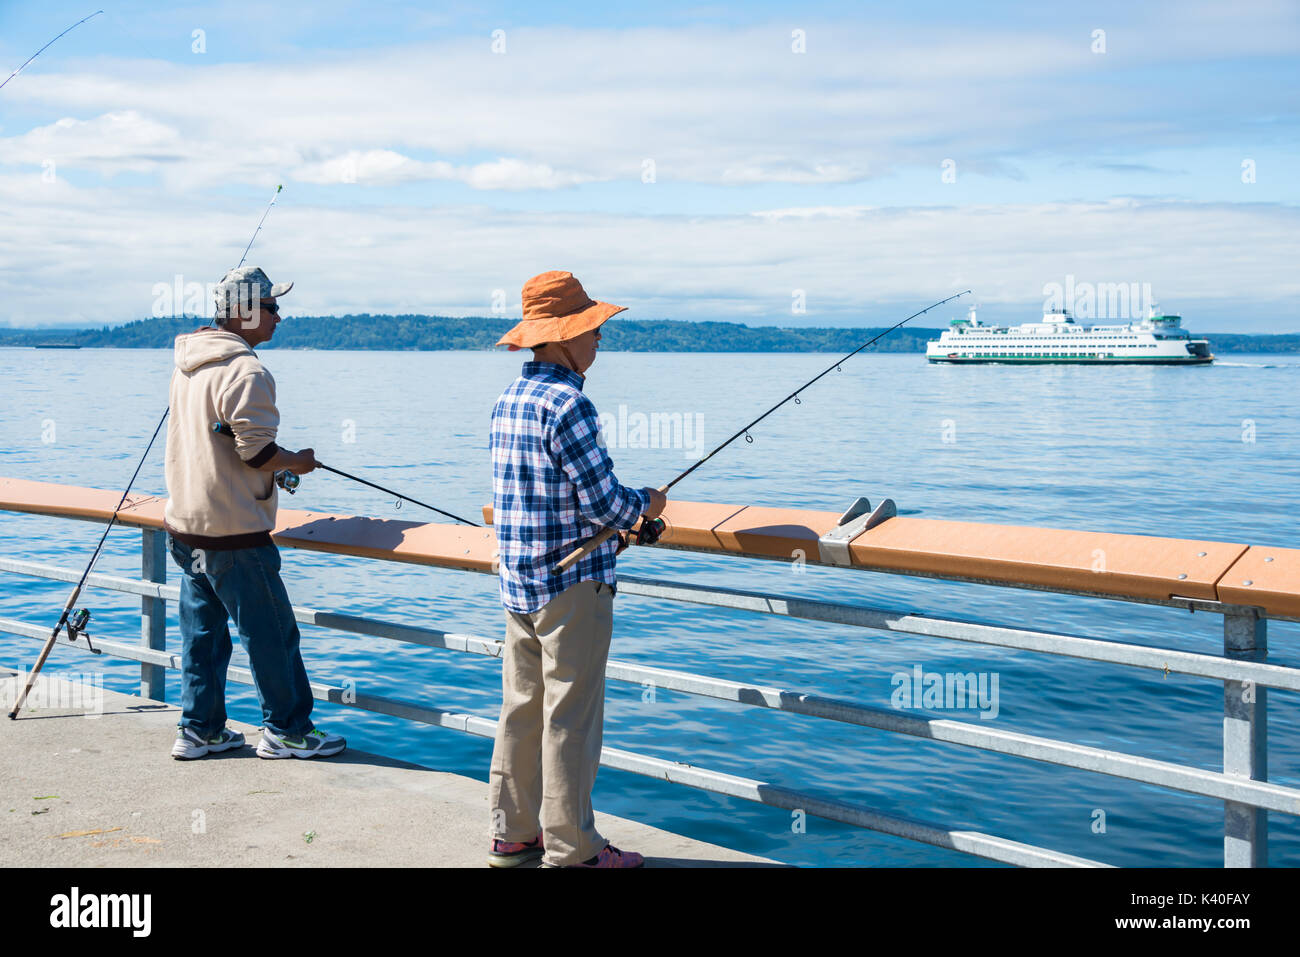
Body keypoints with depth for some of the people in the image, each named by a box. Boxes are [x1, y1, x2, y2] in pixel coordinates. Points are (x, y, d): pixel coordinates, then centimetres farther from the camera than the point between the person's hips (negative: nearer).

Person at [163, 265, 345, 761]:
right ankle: (287, 730, 11)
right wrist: (298, 461, -1)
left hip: (185, 523, 9)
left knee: (202, 629, 15)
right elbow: (257, 451, -20)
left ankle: (199, 729, 22)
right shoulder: (246, 371, -18)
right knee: (271, 631, 2)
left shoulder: (189, 362, 12)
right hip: (233, 533, -9)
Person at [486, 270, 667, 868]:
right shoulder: (566, 403, -18)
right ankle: (571, 849, 9)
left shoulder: (509, 399, 11)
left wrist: (619, 513, 18)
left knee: (522, 708, 14)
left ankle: (512, 834, 23)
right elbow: (603, 501, -19)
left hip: (518, 581, 9)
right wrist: (645, 504, 1)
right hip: (571, 585, -9)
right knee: (570, 718, 0)